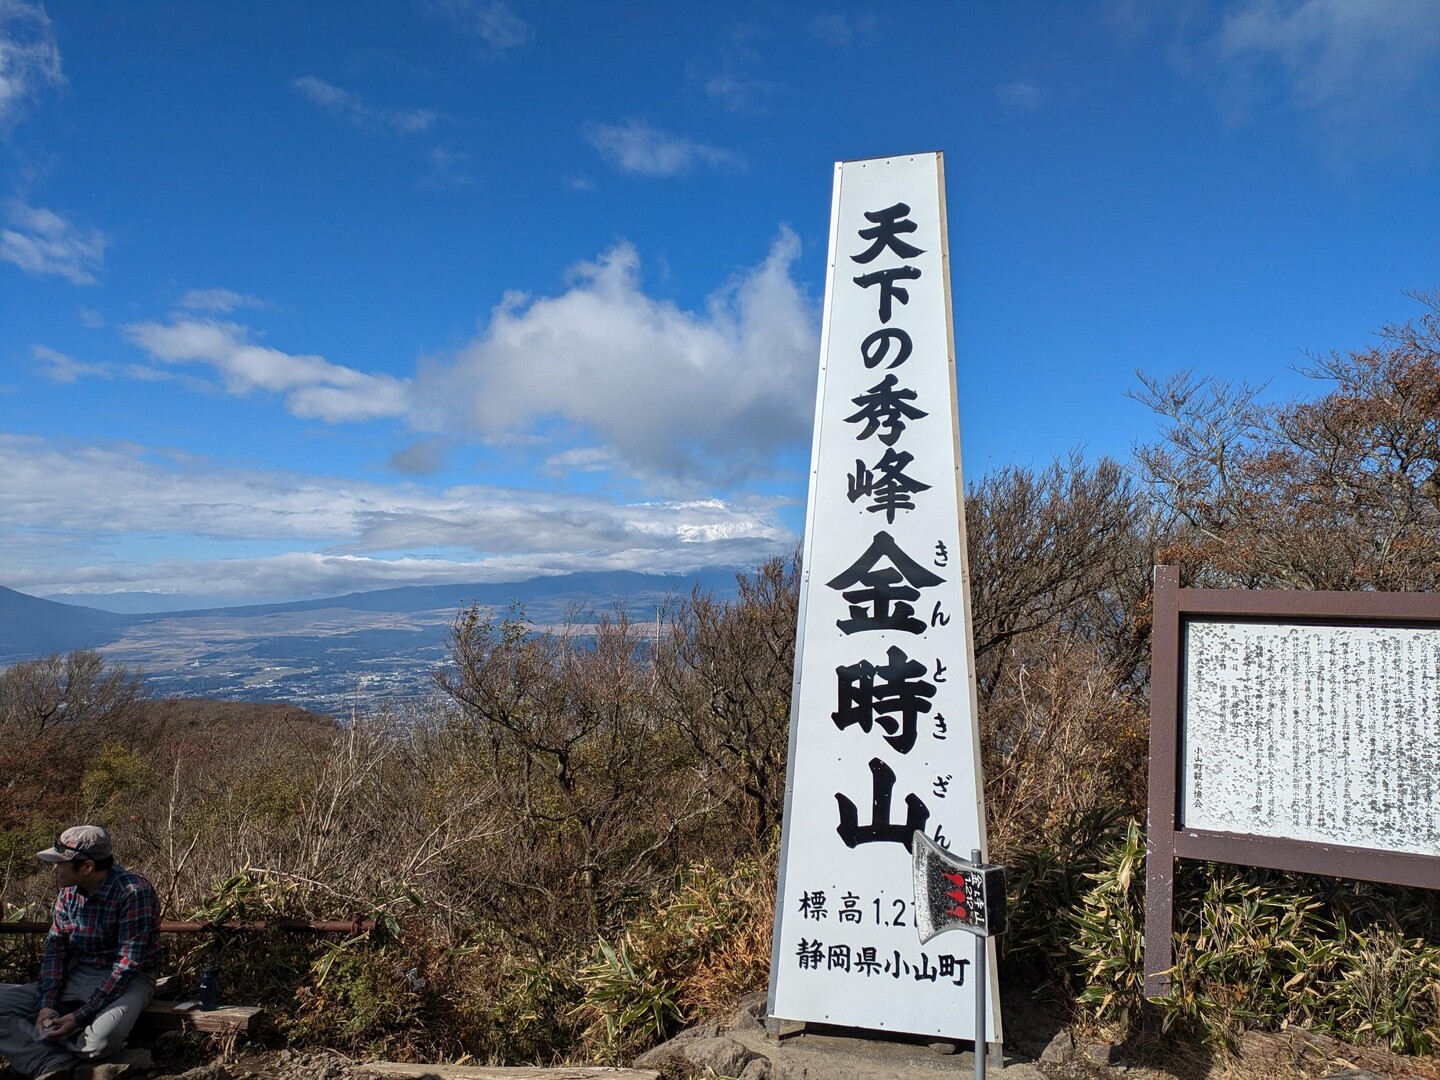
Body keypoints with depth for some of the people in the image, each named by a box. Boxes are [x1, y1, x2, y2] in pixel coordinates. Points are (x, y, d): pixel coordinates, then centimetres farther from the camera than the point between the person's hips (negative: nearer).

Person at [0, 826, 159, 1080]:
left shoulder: (134, 892, -23)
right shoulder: (69, 891, 0)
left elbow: (129, 964, -23)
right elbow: (55, 949, 3)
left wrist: (80, 1016, -24)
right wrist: (47, 1004, -11)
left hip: (128, 980, -7)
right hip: (78, 976, 7)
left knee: (102, 1038, -37)